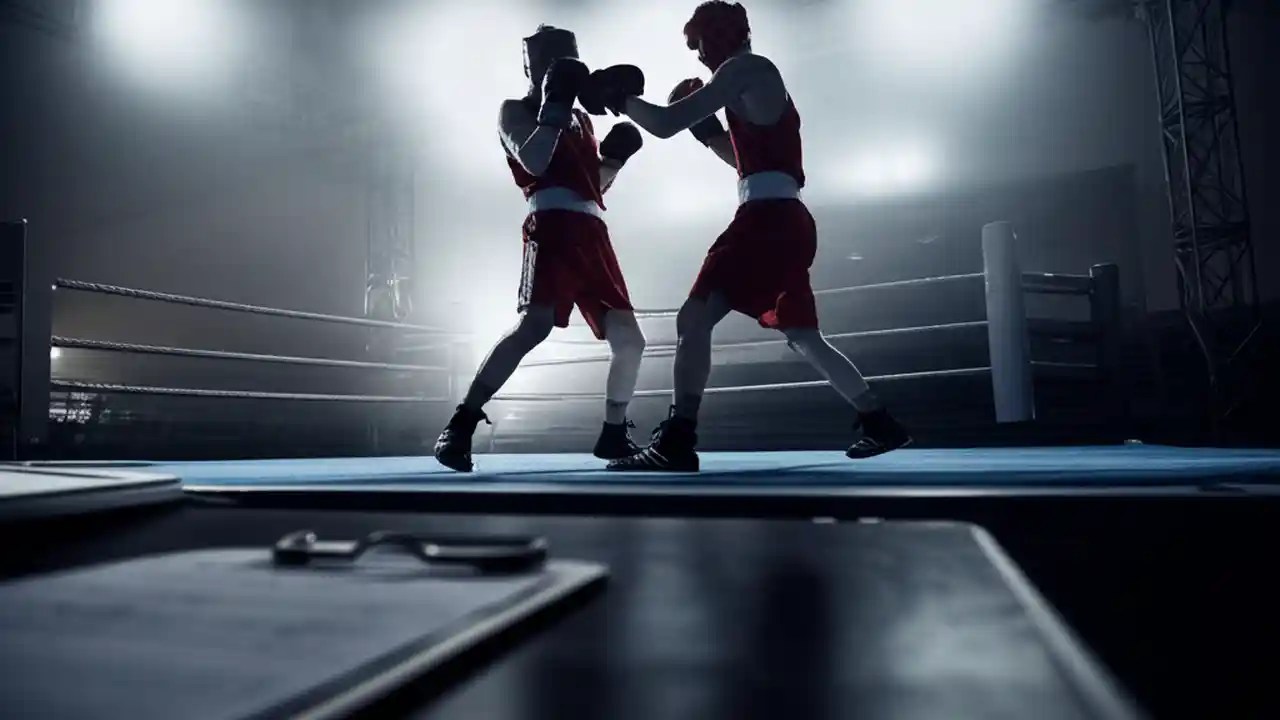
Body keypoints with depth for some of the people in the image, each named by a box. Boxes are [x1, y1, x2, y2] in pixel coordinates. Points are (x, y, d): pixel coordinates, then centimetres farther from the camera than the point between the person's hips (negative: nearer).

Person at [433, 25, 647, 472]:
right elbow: (533, 162, -8)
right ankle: (460, 425, -21)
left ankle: (614, 435, 17)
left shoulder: (580, 120, 30)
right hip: (553, 225, -7)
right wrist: (555, 105, -4)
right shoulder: (515, 111, 12)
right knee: (534, 325, -27)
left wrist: (615, 156, 15)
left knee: (629, 339, 1)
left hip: (592, 232, 7)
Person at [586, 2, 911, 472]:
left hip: (768, 219, -10)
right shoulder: (760, 82, 28)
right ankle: (880, 425, 23)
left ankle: (676, 444, -18)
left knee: (694, 318, -15)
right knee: (804, 338, 16)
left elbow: (667, 124, -8)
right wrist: (708, 129, 27)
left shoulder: (745, 69, -1)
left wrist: (622, 98, 7)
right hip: (785, 221, 10)